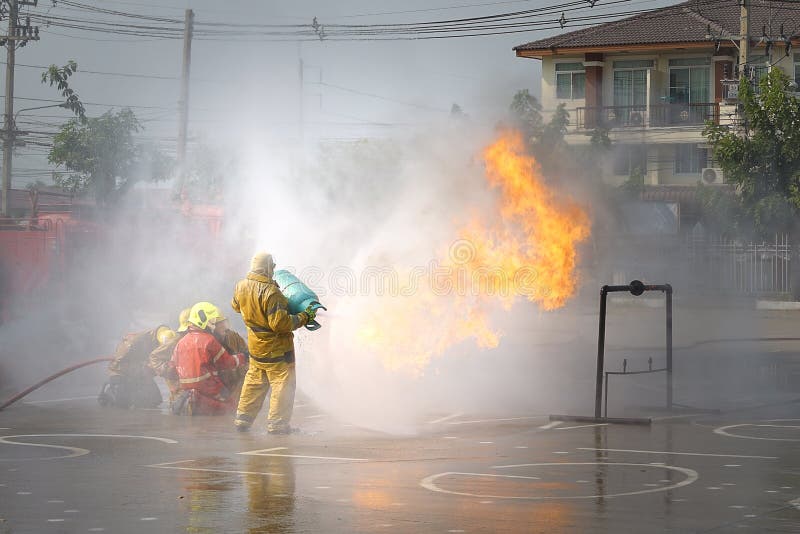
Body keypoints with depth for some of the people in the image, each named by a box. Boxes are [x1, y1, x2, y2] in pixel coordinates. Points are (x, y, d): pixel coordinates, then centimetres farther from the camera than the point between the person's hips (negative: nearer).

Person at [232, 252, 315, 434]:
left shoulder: (241, 286, -2)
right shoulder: (270, 292, -27)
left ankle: (243, 419, 25)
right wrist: (303, 318, -19)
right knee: (283, 383, 3)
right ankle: (276, 422, 3)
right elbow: (279, 323, -28)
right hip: (276, 348, -8)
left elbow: (236, 306, 19)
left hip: (255, 347, 8)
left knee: (254, 381, 21)